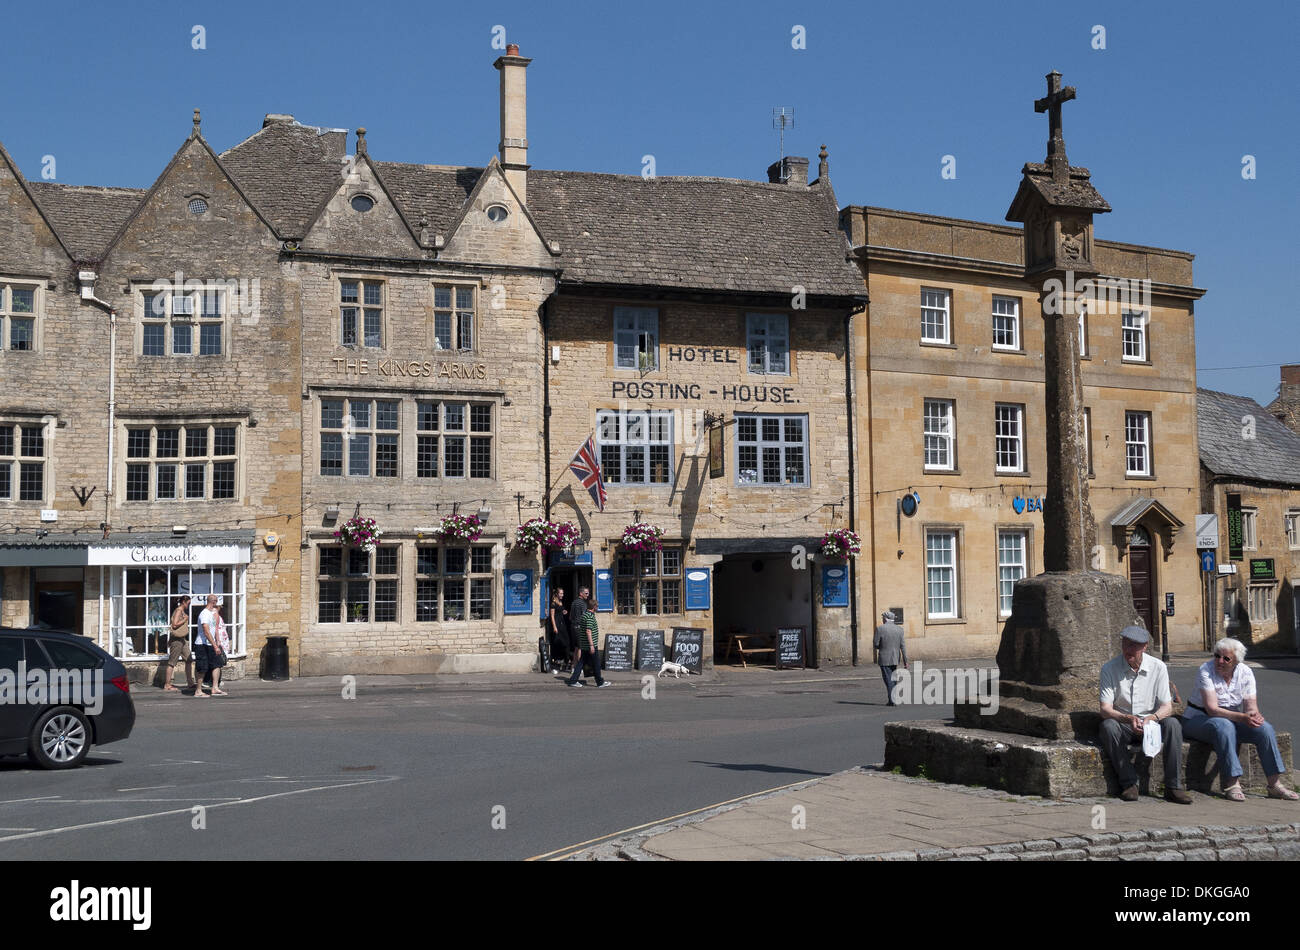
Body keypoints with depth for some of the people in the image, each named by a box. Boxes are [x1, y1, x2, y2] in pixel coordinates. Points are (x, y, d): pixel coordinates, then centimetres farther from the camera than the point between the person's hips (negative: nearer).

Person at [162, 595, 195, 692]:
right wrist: (184, 620, -15)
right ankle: (167, 686, -4)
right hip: (176, 639, -10)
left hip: (182, 639, 10)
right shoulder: (178, 611, -13)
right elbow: (174, 625, -22)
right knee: (172, 662, -6)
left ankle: (190, 683, 20)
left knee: (189, 660, 12)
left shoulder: (183, 611, 16)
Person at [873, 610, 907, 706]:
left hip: (884, 659, -4)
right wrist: (905, 661, 0)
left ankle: (892, 701, -3)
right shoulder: (899, 629, 0)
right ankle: (894, 699, 19)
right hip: (895, 659, 4)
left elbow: (875, 645, -11)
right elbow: (903, 647, -2)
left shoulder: (880, 629, -11)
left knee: (889, 680, 1)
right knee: (893, 679, 17)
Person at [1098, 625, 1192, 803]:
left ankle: (1173, 787, -27)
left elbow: (1167, 707, -7)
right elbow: (1105, 709, -13)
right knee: (1108, 726, -32)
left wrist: (1151, 719, -30)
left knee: (1173, 723, -29)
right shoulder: (1110, 668, -7)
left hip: (1152, 723, 1)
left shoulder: (1158, 667, -4)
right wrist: (1129, 719, -33)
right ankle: (1129, 783, -26)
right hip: (1124, 726, -1)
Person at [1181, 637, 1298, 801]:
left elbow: (1251, 706, -7)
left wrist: (1253, 715, -33)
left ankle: (1275, 784, -15)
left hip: (1232, 720, 5)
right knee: (1223, 726, -37)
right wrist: (1242, 717, -38)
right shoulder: (1206, 670, -17)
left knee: (1264, 728, -19)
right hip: (1199, 719, -5)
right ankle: (1231, 784, -38)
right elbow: (1212, 709, -26)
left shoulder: (1245, 673, -3)